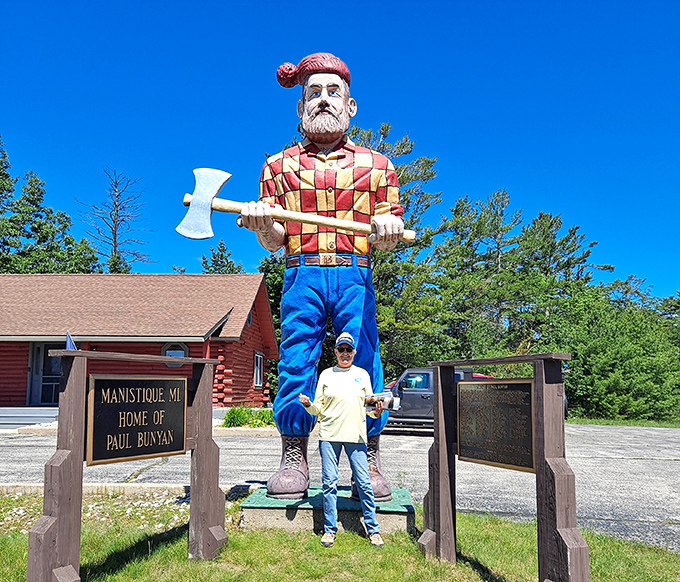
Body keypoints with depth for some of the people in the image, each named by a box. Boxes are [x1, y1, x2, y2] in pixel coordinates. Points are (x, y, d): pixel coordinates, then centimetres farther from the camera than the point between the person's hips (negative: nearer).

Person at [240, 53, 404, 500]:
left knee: (363, 364, -4)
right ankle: (294, 461, 8)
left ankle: (370, 464, 7)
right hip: (302, 274, 1)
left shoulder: (376, 165, 16)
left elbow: (388, 242, 11)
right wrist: (260, 223, -12)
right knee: (295, 363, -3)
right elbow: (273, 241, 10)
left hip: (355, 277, 0)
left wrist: (388, 227, -12)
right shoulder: (280, 166, 17)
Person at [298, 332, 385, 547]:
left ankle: (373, 529, 11)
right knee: (329, 483, 1)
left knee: (363, 483, -1)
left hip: (356, 435, 0)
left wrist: (376, 411, -7)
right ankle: (330, 529, 13)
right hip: (329, 435, 0)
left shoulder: (362, 374, 11)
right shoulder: (326, 374, 9)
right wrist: (308, 405, -12)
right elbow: (318, 408, 8)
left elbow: (368, 405, 14)